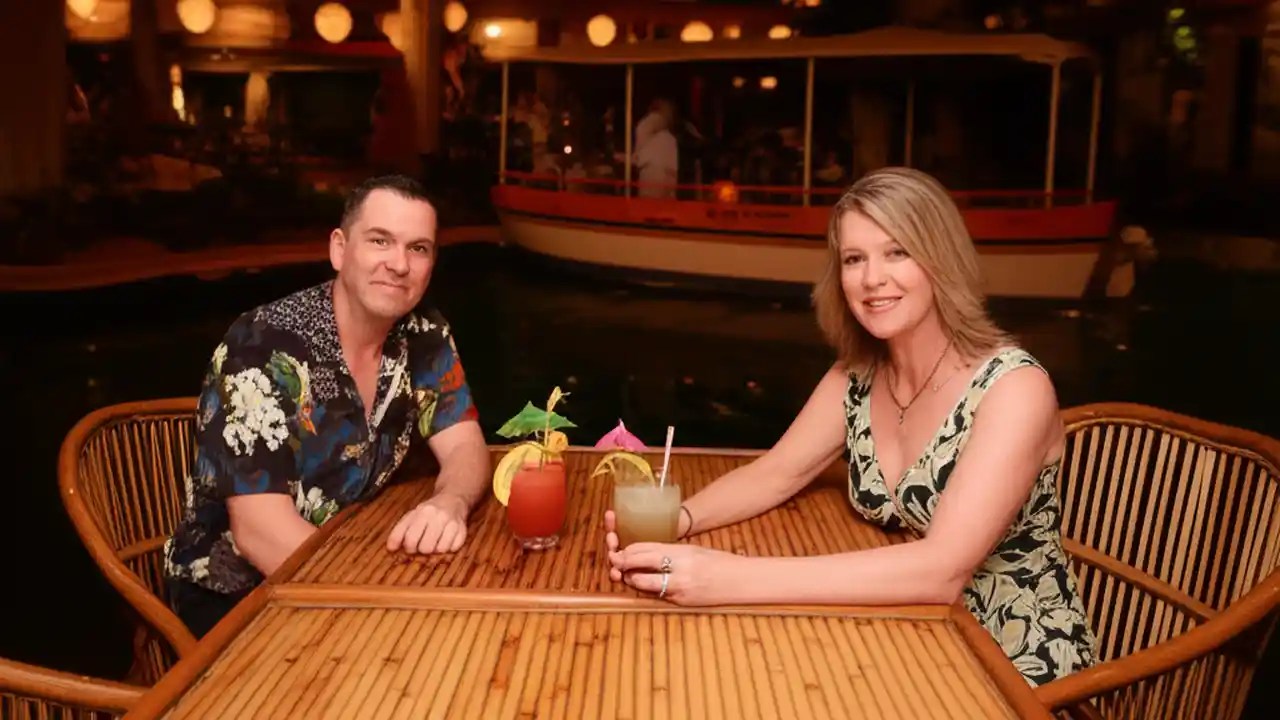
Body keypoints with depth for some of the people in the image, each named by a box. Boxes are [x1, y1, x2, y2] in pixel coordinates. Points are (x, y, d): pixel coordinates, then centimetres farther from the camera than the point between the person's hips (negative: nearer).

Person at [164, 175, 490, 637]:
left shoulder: (425, 339, -4)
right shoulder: (263, 348, -21)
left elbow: (464, 447, -8)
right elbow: (259, 527, -26)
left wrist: (448, 505, -32)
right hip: (234, 595, -6)